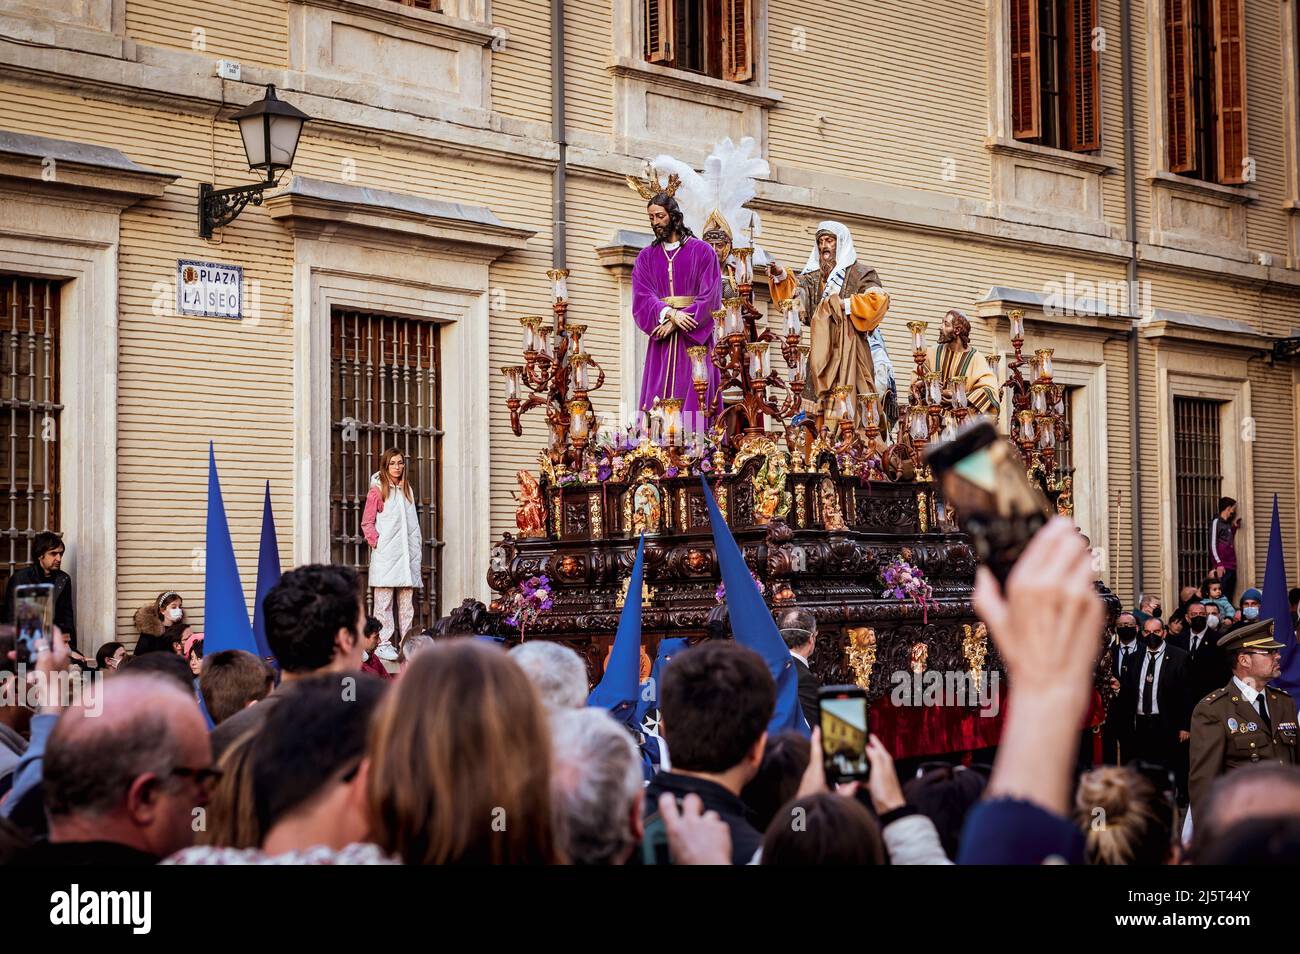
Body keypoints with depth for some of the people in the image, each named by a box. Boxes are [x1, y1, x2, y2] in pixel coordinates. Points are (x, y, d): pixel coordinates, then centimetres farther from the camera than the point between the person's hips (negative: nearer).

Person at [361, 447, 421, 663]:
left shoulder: (407, 490, 17)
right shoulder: (377, 491, -1)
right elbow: (367, 523, -1)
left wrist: (418, 542, 12)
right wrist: (376, 541, -11)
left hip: (407, 555, 5)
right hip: (385, 555, -5)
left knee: (407, 601, 5)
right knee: (384, 601, -4)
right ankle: (383, 643, -2)